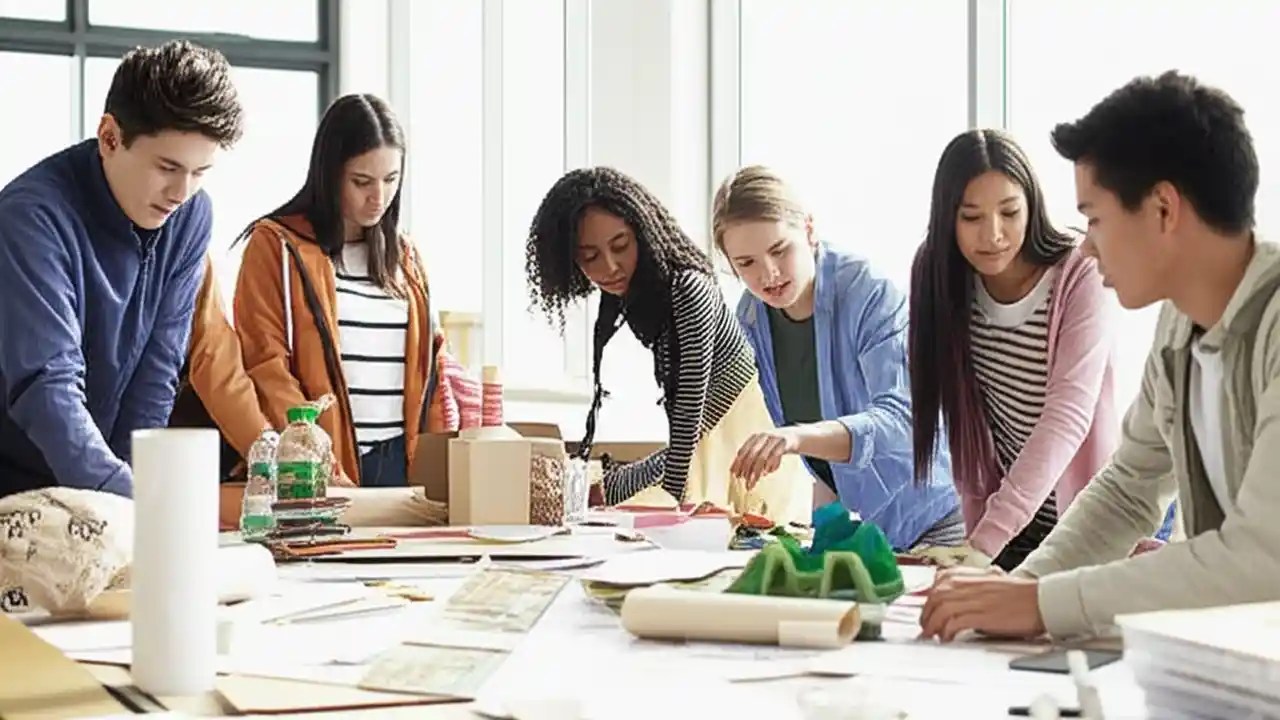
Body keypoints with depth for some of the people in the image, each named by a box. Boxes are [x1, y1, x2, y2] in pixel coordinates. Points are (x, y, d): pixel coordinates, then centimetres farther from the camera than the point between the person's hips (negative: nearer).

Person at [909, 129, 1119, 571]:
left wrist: (985, 543, -33)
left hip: (1078, 520, -3)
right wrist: (976, 537, -9)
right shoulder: (943, 280, -3)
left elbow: (1067, 417, -25)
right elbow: (962, 413, -1)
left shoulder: (1079, 277, -17)